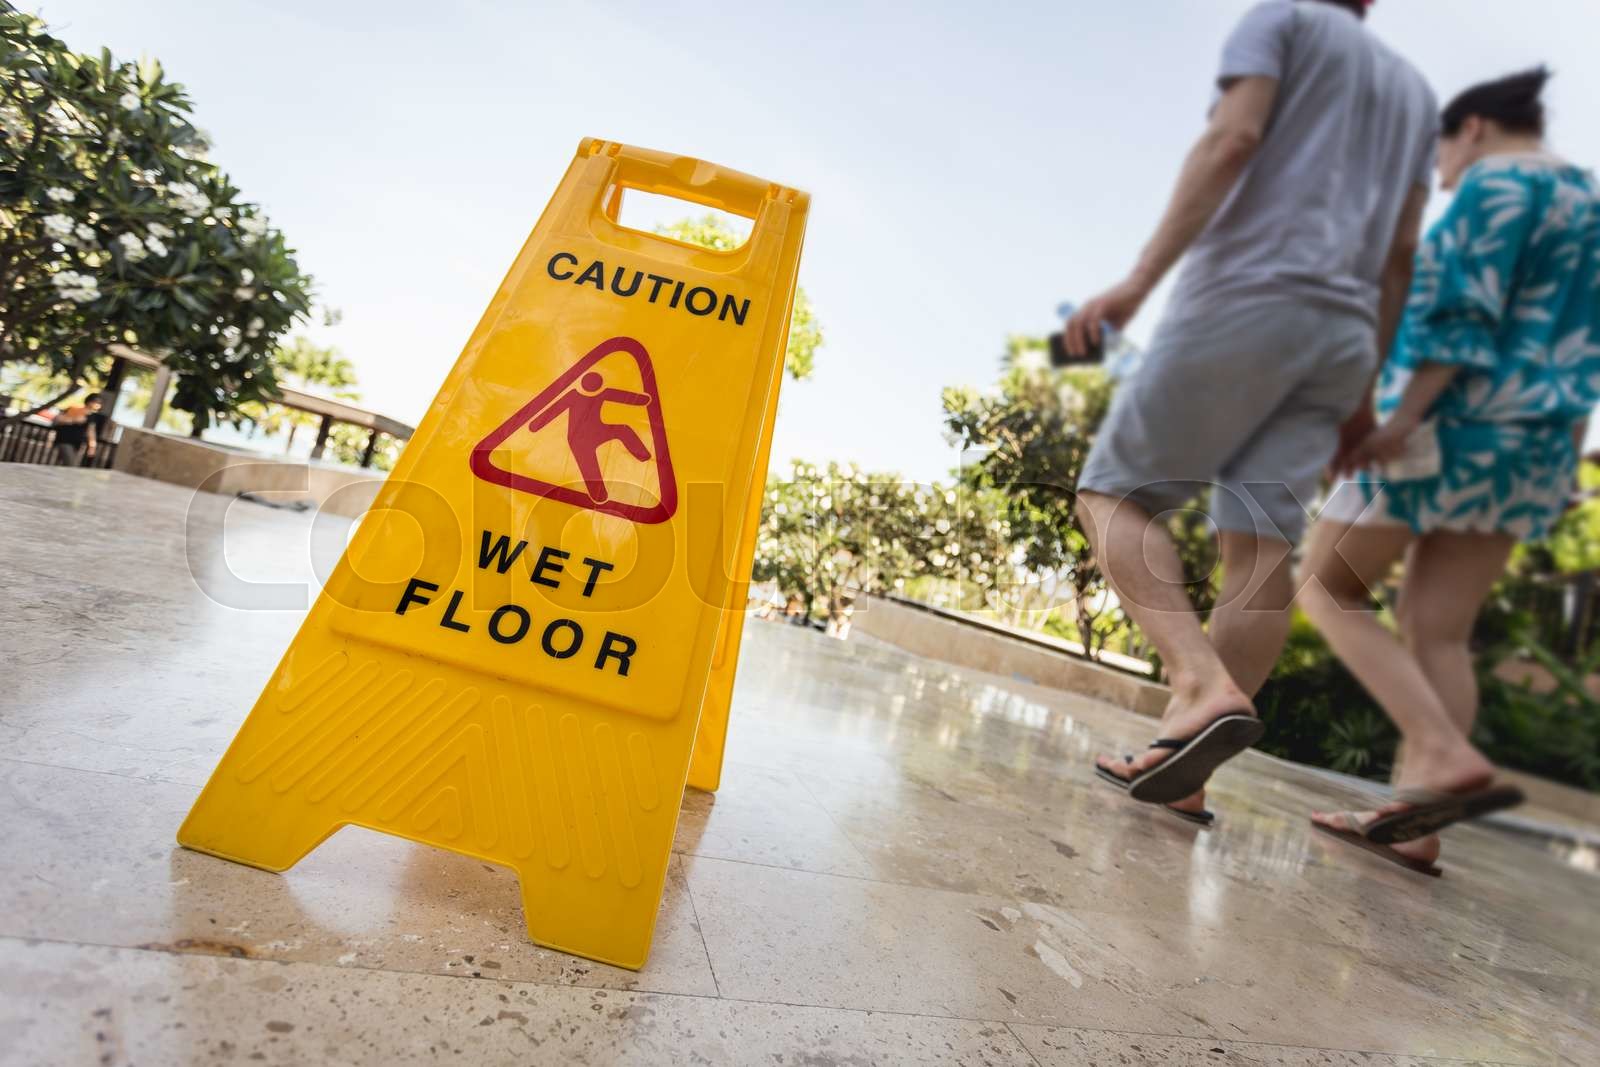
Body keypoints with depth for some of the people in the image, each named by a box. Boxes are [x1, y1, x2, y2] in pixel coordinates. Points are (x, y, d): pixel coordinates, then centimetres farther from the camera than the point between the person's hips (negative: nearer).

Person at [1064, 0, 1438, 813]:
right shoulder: (1413, 89, 31)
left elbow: (1232, 139, -7)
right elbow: (1401, 256, 22)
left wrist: (1142, 277, -14)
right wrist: (1364, 385, 20)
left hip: (1247, 296, -6)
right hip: (1343, 330, 7)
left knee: (1112, 494, -4)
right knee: (1258, 545, -6)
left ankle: (1203, 685, -22)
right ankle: (1182, 765, -9)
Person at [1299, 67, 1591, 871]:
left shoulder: (1496, 182, -2)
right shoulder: (1589, 202, 23)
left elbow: (1463, 318, -16)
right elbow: (1581, 349, 19)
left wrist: (1401, 418, -22)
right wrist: (1561, 450, 20)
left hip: (1455, 424, -9)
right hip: (1534, 441, 9)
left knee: (1328, 588, -1)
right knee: (1439, 629, 4)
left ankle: (1449, 757, -14)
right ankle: (1415, 821, 1)